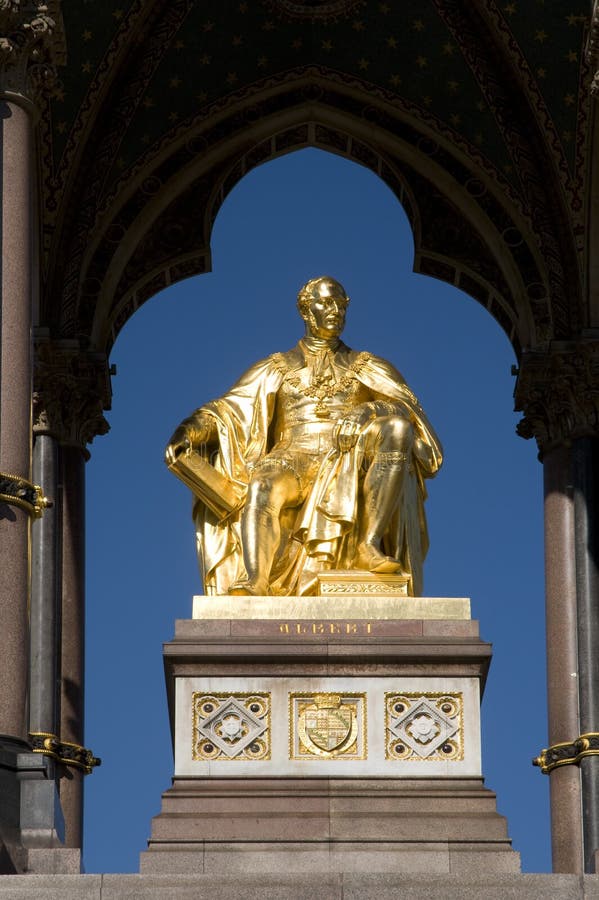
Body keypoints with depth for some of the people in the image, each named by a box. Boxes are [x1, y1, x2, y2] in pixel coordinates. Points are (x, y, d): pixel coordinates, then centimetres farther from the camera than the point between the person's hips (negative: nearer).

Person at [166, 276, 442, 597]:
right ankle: (252, 583, -58)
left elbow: (407, 410, 5)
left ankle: (370, 545, -36)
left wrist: (377, 410, -19)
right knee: (261, 487, -37)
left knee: (397, 428, -31)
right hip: (294, 460, 0)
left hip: (352, 464, 1)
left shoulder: (370, 370, 23)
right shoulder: (276, 370, 23)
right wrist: (189, 430, -10)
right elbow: (228, 408, 11)